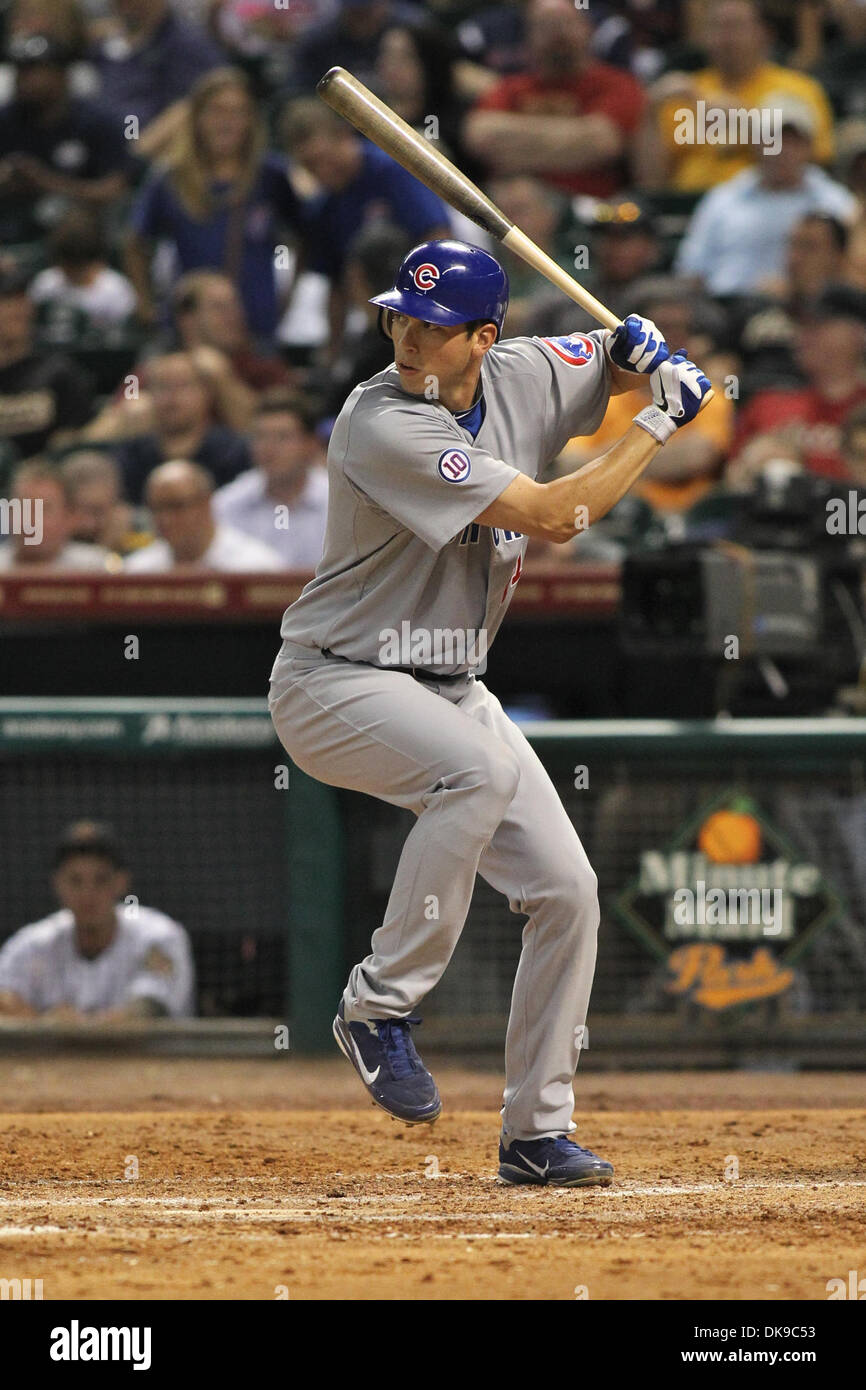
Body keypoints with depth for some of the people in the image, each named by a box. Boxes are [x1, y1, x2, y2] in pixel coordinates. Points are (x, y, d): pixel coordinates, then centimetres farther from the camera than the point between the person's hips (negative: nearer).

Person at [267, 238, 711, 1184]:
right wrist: (661, 424, -18)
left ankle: (537, 1133, 9)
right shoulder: (384, 425, -25)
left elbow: (617, 363, 19)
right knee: (482, 768, -37)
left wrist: (639, 351, -6)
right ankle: (379, 1006, -23)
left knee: (566, 893, 0)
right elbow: (553, 516, -27)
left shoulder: (521, 377, -2)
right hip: (334, 682, -8)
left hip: (449, 688, 8)